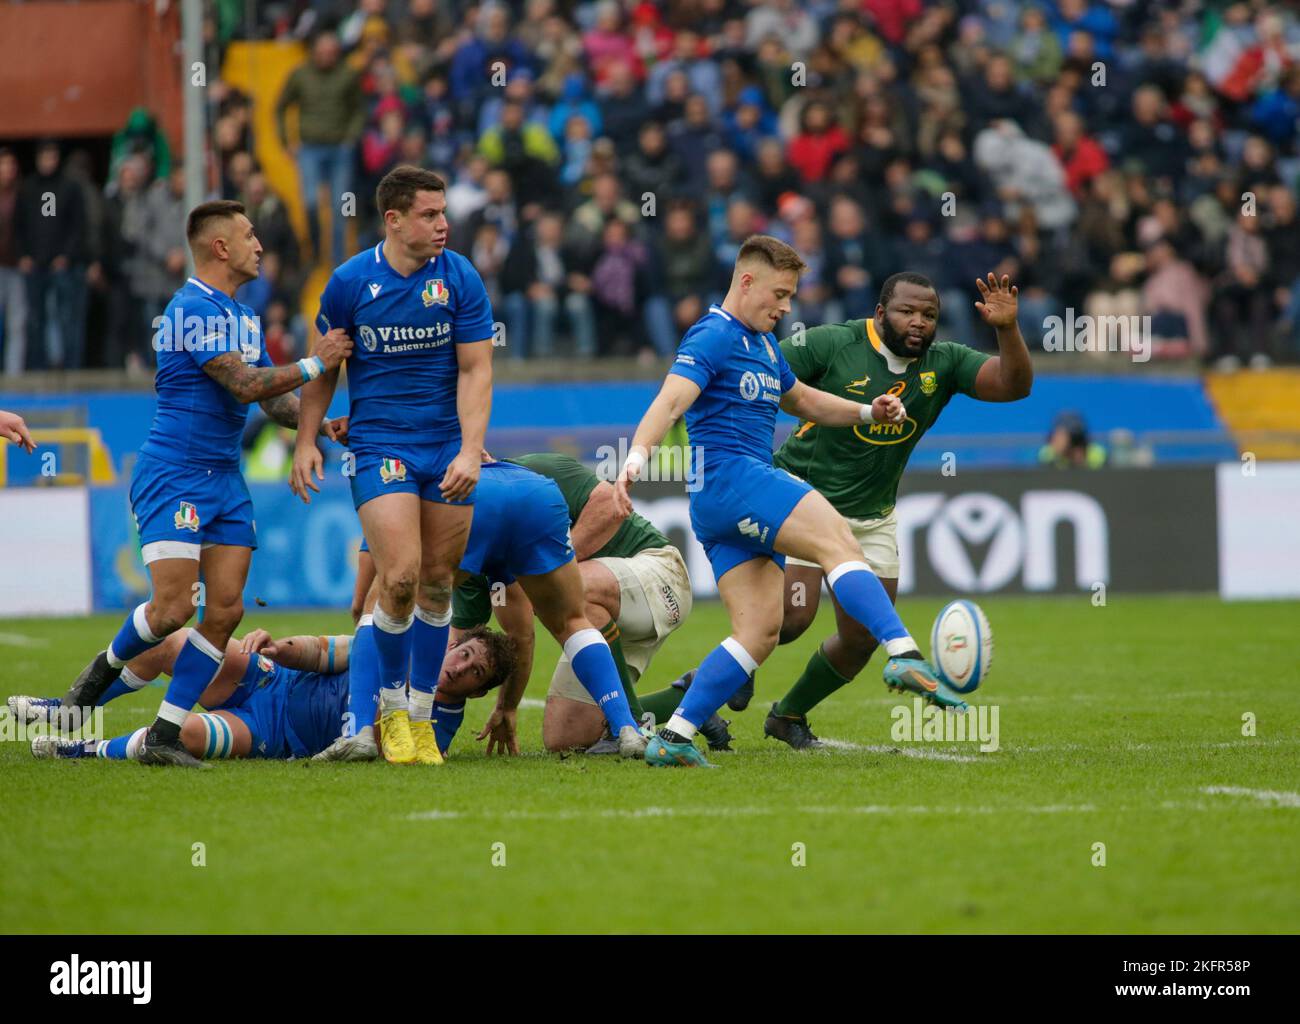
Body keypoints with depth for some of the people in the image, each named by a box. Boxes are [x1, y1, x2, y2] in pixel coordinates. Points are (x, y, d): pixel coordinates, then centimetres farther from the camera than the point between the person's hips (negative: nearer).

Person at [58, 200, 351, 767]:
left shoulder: (240, 315, 17)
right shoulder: (193, 308, -14)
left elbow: (271, 399, 22)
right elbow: (245, 384, -20)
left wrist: (321, 423, 7)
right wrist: (315, 364, -12)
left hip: (225, 479, 9)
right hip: (173, 475, -9)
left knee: (225, 610, -3)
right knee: (173, 607, -16)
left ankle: (164, 735, 1)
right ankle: (106, 667, 15)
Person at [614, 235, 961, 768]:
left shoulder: (763, 345, 24)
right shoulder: (713, 338, -6)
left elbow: (802, 400, 39)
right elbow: (671, 400, -20)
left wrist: (867, 413, 23)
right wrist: (635, 458, -37)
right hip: (728, 478, -10)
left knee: (760, 631, -1)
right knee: (836, 540, -26)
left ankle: (673, 737, -4)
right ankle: (905, 655, -42)